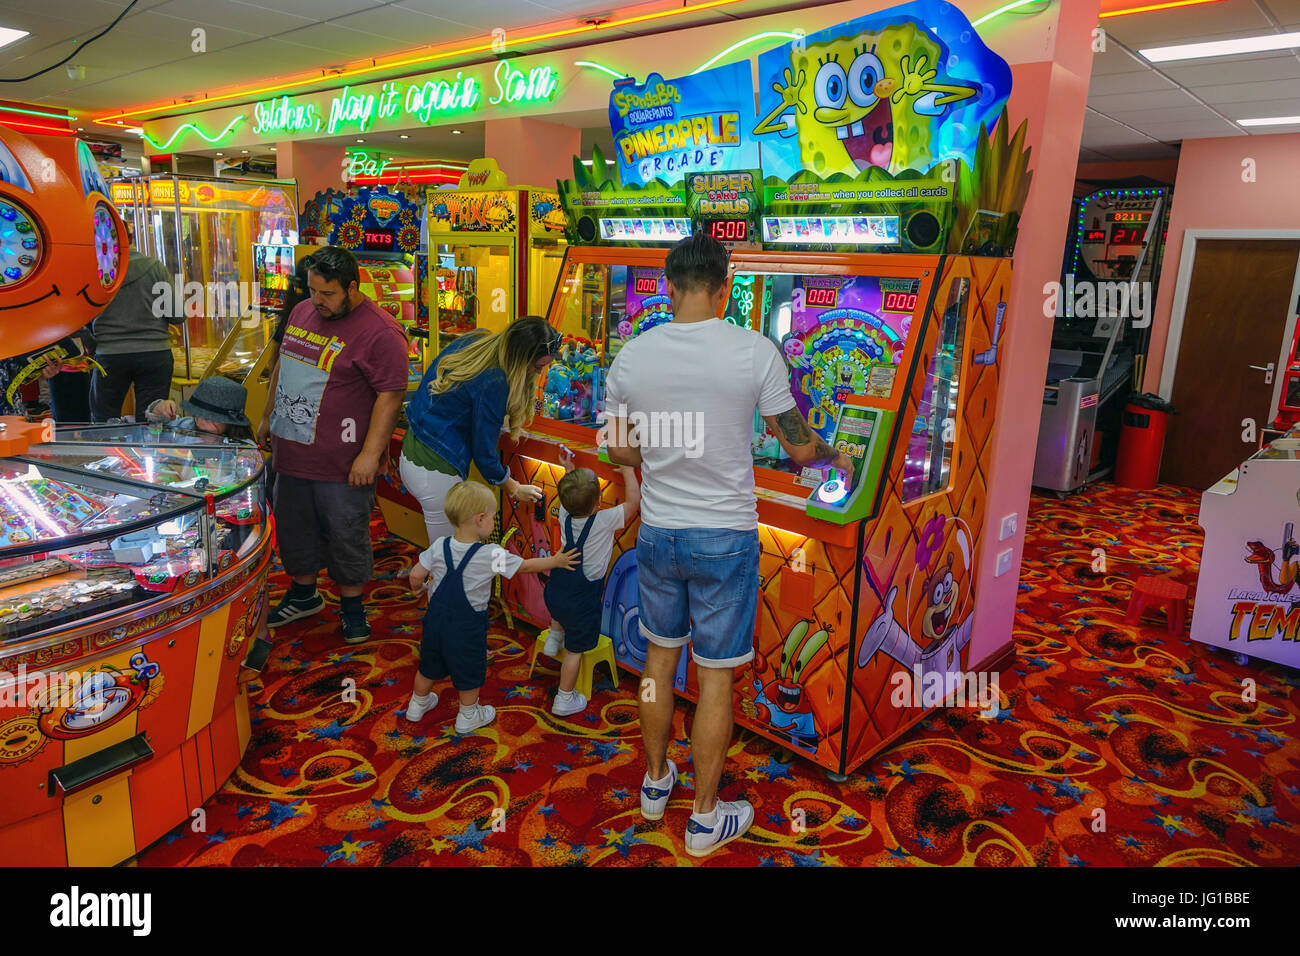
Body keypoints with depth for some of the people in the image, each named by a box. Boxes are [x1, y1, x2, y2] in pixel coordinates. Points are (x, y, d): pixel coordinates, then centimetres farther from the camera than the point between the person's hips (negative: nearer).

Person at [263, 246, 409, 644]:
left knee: (346, 535, 5)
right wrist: (270, 418, 22)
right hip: (291, 451, 7)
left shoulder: (380, 333, -16)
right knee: (293, 527, 18)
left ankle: (352, 605, 25)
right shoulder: (301, 312, 8)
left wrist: (370, 454, -22)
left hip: (342, 462, -7)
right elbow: (283, 366, 21)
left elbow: (391, 395, -19)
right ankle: (303, 595, 39)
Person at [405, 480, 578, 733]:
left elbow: (416, 575, -6)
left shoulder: (439, 547, -13)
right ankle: (468, 716, 37)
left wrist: (419, 587, 18)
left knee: (429, 665, 26)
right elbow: (526, 566, -12)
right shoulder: (491, 555, -23)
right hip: (468, 626, -4)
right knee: (469, 673, 18)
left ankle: (417, 704, 47)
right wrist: (555, 561, 4)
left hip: (437, 617, 5)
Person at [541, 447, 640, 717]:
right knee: (575, 651, 11)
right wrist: (628, 471, -4)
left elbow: (573, 498, 16)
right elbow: (633, 501, -14)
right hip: (582, 598, -5)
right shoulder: (604, 521, -23)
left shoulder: (565, 515, -8)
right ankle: (564, 700, 22)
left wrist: (569, 469, 22)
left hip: (556, 587, 5)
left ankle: (553, 637, 46)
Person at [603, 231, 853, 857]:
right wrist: (834, 458, 15)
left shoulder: (632, 357, -5)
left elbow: (620, 449, 7)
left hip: (657, 533, 3)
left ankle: (655, 784, 39)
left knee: (660, 658, 21)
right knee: (715, 677, 9)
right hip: (725, 537, -3)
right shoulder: (755, 352, -14)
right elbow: (799, 447, -7)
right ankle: (705, 819, 25)